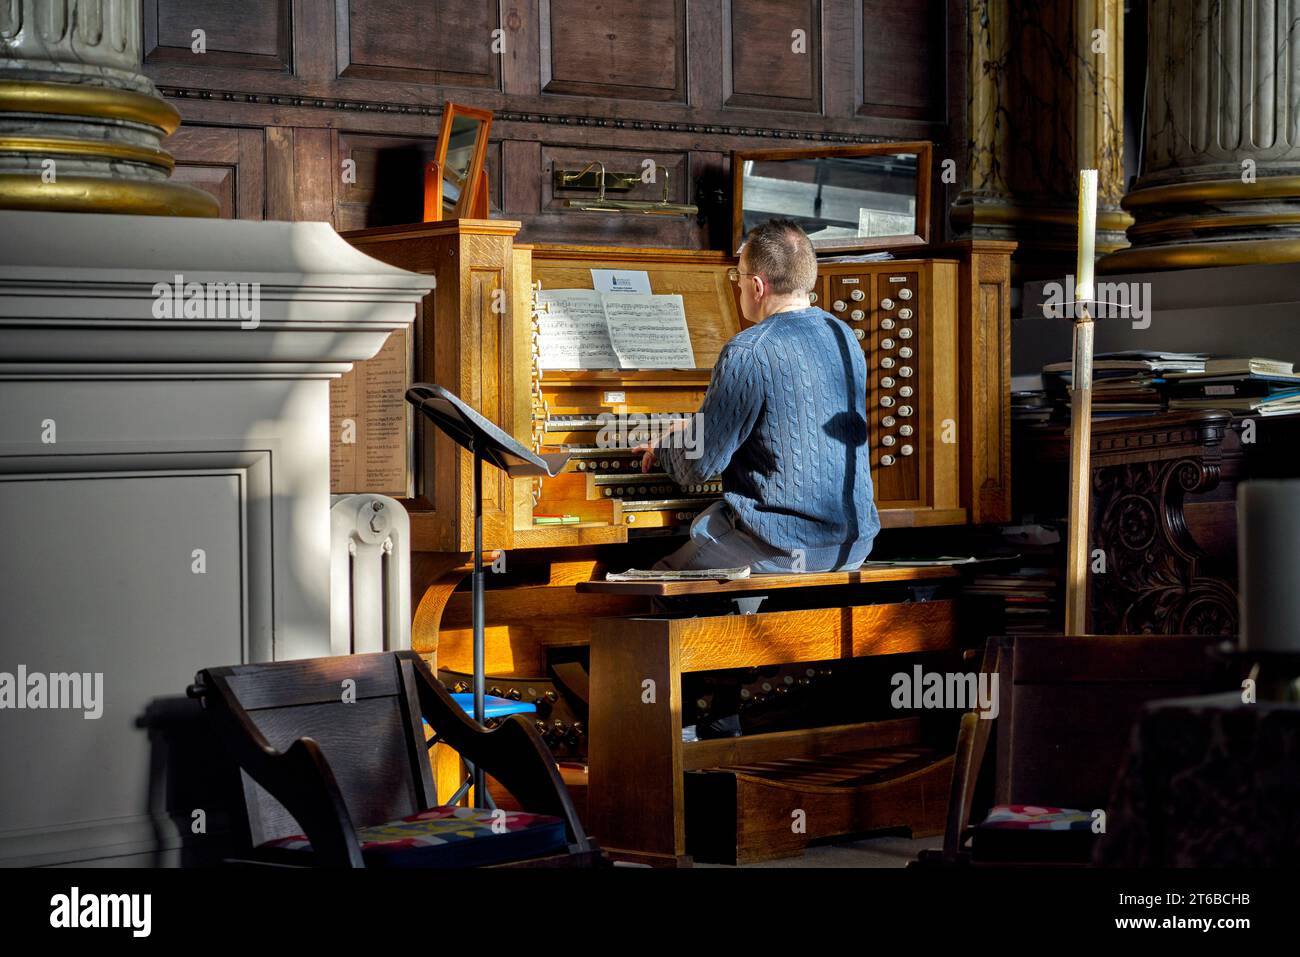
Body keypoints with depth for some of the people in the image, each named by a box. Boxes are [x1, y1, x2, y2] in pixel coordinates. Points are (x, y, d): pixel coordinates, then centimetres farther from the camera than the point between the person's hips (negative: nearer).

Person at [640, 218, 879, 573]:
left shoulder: (748, 352, -17)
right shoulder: (845, 338, 8)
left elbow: (700, 464, -12)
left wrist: (663, 448, 11)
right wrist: (701, 427, 29)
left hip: (781, 551, -8)